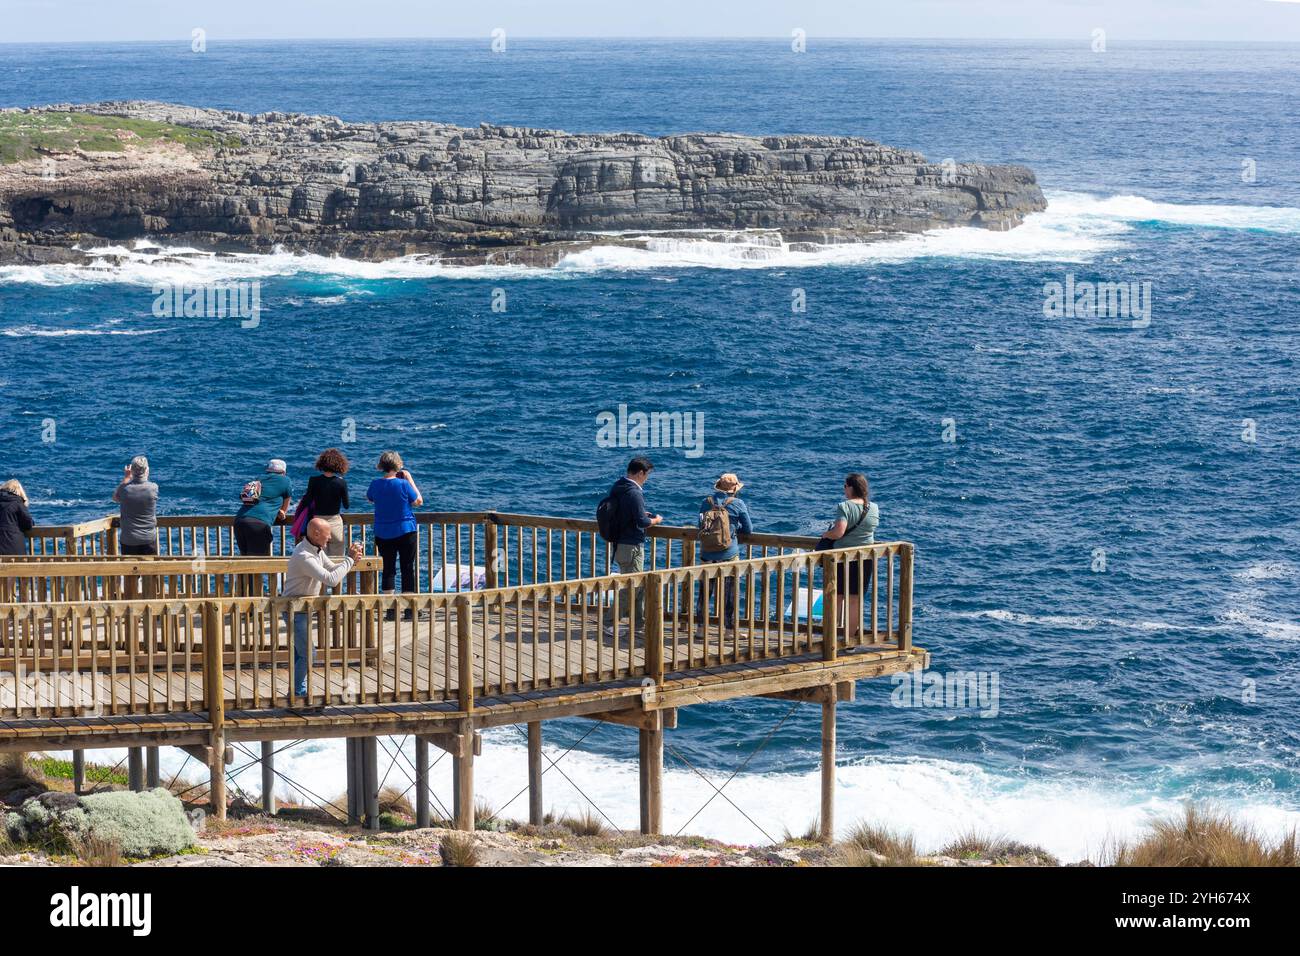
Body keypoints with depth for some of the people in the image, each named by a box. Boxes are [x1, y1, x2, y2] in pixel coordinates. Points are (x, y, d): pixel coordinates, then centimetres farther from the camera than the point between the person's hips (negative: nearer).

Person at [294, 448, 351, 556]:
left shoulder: (314, 481, -8)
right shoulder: (341, 483, -8)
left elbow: (306, 502, -7)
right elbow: (346, 505, 1)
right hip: (335, 522, -1)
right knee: (336, 560, 7)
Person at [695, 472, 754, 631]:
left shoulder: (706, 502, 2)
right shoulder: (738, 504, -6)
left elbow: (700, 526, 12)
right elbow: (749, 530, 2)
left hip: (707, 554, 3)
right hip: (729, 555, -2)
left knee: (704, 591, 12)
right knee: (729, 593, 7)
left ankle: (701, 627, 15)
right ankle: (730, 628, 11)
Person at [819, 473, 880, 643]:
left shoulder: (845, 507, -16)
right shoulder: (874, 508, 2)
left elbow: (838, 532, -26)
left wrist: (826, 534, -7)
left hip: (843, 557, -4)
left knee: (836, 597, 7)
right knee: (856, 600, 10)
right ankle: (851, 636, 13)